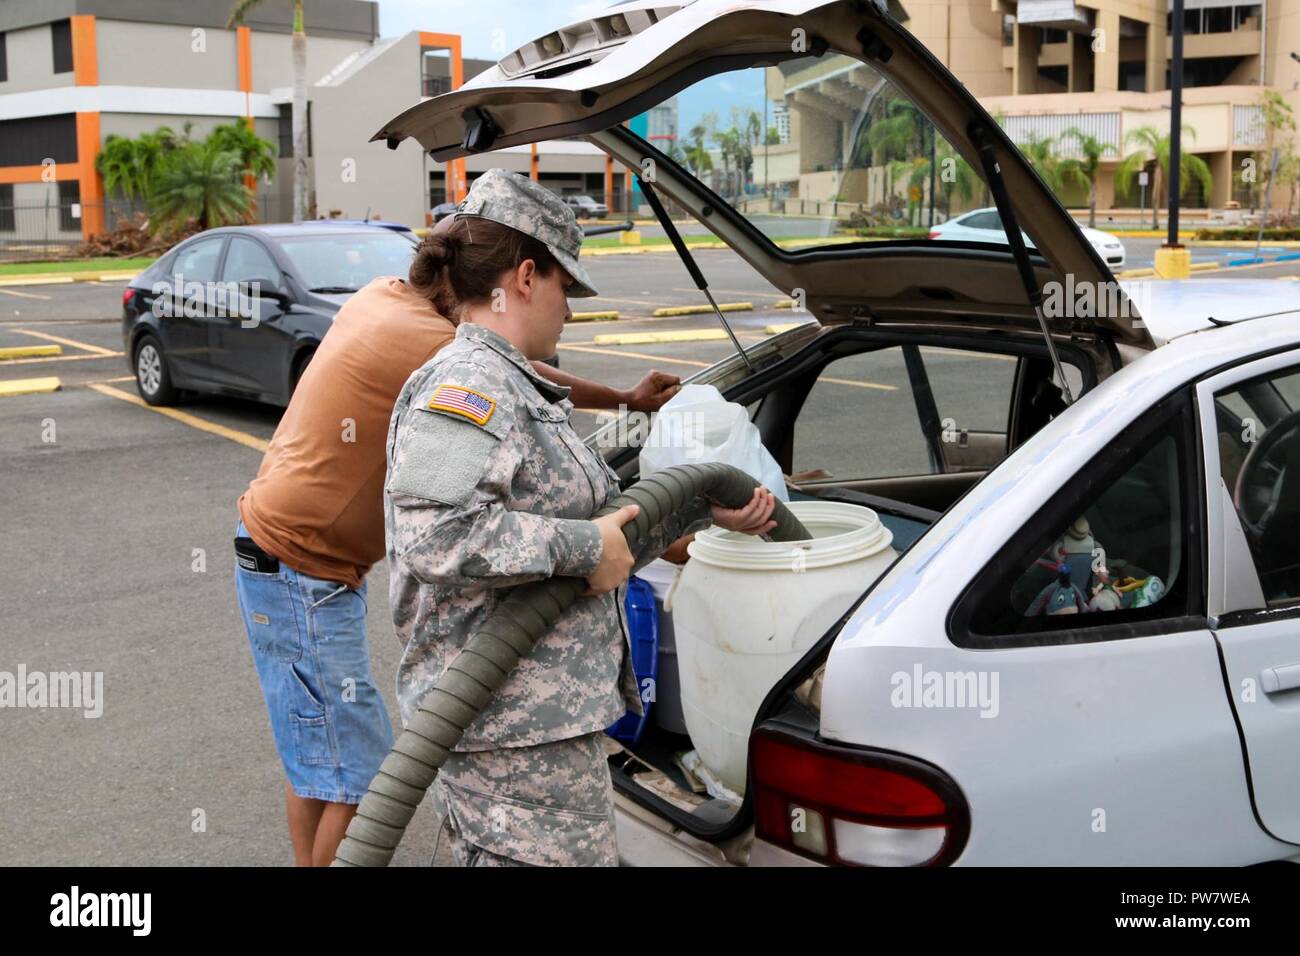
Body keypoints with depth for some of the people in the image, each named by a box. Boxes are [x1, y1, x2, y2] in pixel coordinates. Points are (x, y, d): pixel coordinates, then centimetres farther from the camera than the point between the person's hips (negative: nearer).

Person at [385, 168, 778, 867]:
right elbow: (430, 533, -29)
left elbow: (604, 519, 25)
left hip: (540, 711, 10)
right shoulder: (465, 386, -14)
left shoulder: (511, 388, 19)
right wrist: (579, 547, -22)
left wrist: (704, 509, 27)